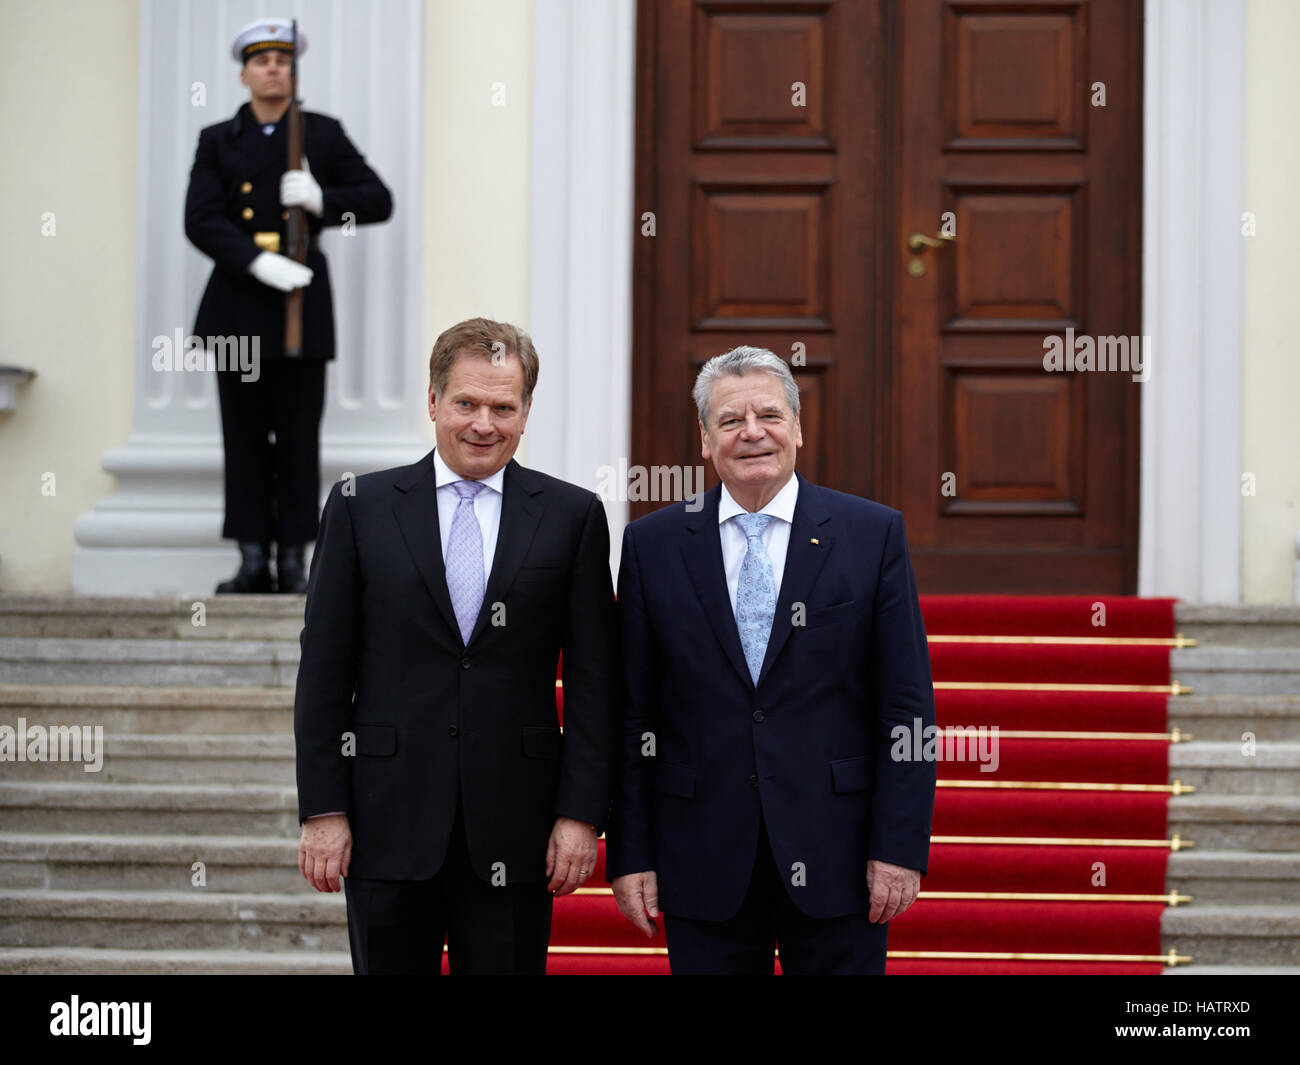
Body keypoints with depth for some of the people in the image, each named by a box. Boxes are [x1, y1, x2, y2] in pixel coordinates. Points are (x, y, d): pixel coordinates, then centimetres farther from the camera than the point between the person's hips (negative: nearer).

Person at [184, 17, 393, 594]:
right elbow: (200, 221, -3)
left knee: (298, 436, -2)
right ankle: (253, 558, 5)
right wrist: (258, 261, -18)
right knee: (244, 435, 1)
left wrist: (322, 199, -13)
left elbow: (379, 200, 5)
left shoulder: (323, 134, 9)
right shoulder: (217, 141, 10)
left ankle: (293, 559, 2)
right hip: (238, 302, 1)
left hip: (303, 298, -1)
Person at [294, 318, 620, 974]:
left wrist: (581, 815, -3)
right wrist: (323, 810, -3)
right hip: (389, 827, 0)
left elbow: (593, 680, 3)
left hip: (514, 828, 0)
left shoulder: (573, 516, 5)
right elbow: (324, 673, 3)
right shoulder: (359, 508, 4)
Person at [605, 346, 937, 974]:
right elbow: (633, 715, 5)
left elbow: (907, 705, -1)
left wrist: (901, 847, -8)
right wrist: (630, 854, 0)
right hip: (704, 864, 1)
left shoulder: (873, 534, 1)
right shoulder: (653, 545, 5)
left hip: (835, 857, -1)